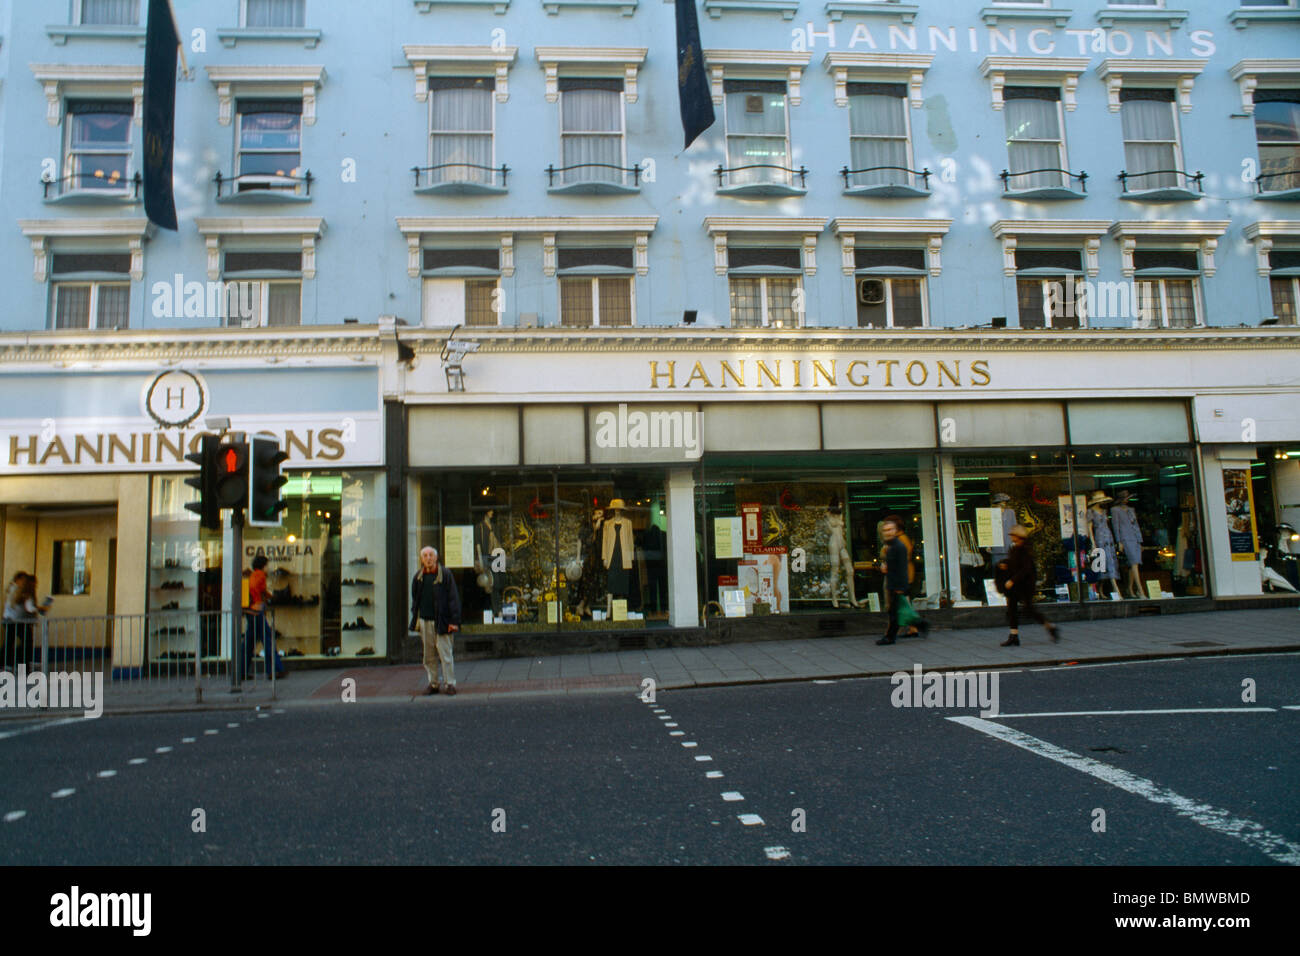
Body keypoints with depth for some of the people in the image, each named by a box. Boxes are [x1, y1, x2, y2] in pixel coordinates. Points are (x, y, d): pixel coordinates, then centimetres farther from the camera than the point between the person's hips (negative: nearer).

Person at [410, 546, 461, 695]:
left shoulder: (445, 574, -5)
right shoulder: (418, 577, 8)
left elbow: (453, 598, -6)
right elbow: (415, 599, 18)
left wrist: (454, 621, -11)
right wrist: (415, 619, 12)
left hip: (441, 621, -4)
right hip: (425, 621, 4)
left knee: (445, 653, -4)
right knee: (429, 655, 9)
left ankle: (450, 684, 3)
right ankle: (433, 683, 18)